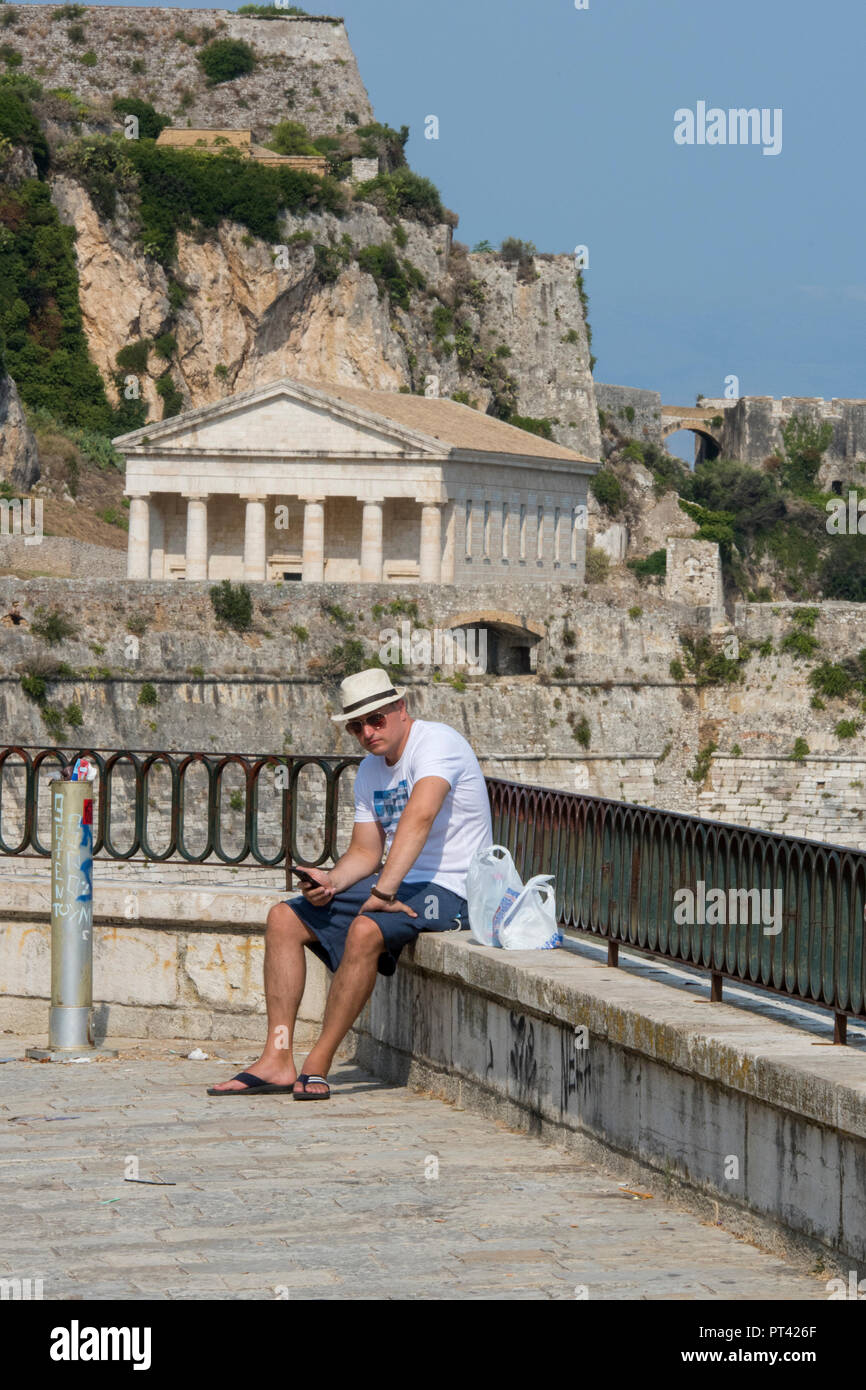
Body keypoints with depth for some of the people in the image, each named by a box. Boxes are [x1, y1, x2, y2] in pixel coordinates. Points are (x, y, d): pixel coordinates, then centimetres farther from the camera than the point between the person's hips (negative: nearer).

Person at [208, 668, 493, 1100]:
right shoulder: (370, 771, 12)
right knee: (284, 919, 0)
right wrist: (332, 880, -7)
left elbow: (419, 816, -31)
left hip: (448, 889, -9)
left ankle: (317, 1067, -27)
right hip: (396, 882, 9)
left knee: (365, 930, -36)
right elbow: (365, 852, 15)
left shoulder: (436, 742, -16)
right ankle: (277, 1060, -8)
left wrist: (384, 891, -39)